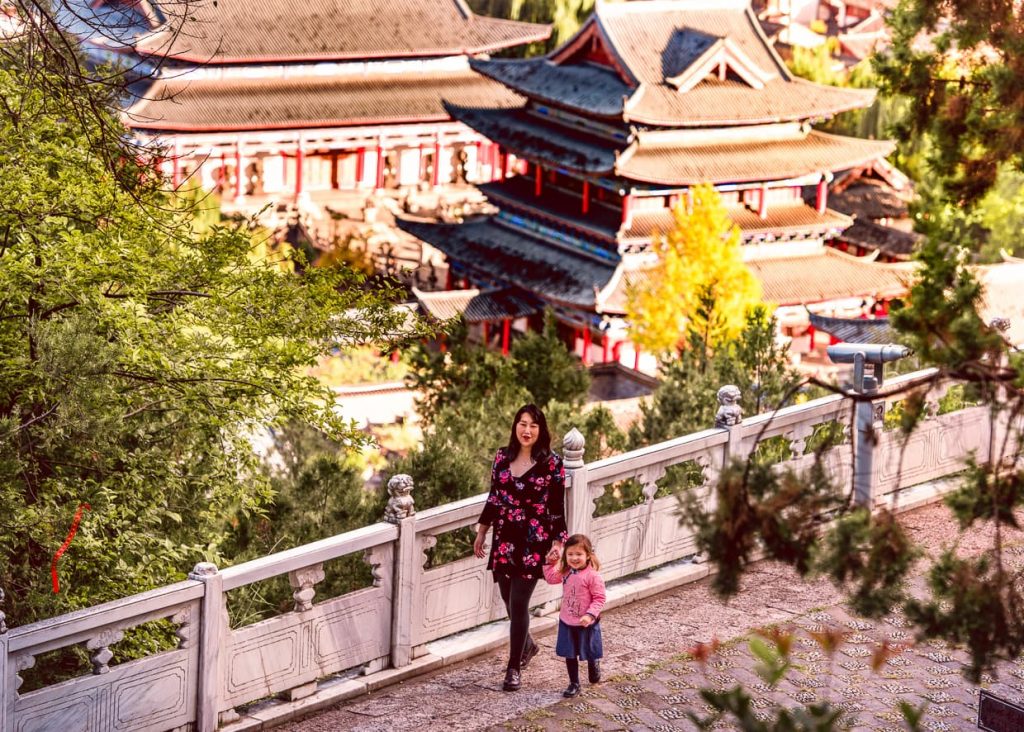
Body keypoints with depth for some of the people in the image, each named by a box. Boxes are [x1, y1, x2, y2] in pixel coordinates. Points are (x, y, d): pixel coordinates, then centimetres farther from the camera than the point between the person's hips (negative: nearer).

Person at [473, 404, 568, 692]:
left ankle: (514, 668, 3)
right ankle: (526, 645, 41)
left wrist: (557, 544, -8)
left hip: (533, 542, -5)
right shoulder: (502, 457, 5)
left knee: (519, 603, -7)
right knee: (509, 599, 14)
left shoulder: (551, 463, -8)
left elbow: (557, 508, -5)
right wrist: (481, 532, 16)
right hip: (504, 539, 5)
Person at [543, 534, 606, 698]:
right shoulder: (566, 572, -2)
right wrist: (550, 562, 4)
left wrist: (590, 615, -29)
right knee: (570, 654, 11)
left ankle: (594, 666, 48)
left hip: (586, 623, -5)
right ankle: (574, 684, 23)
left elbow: (599, 598, -19)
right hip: (567, 622, 5)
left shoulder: (592, 576, -22)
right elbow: (551, 578, 17)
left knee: (590, 653, 15)